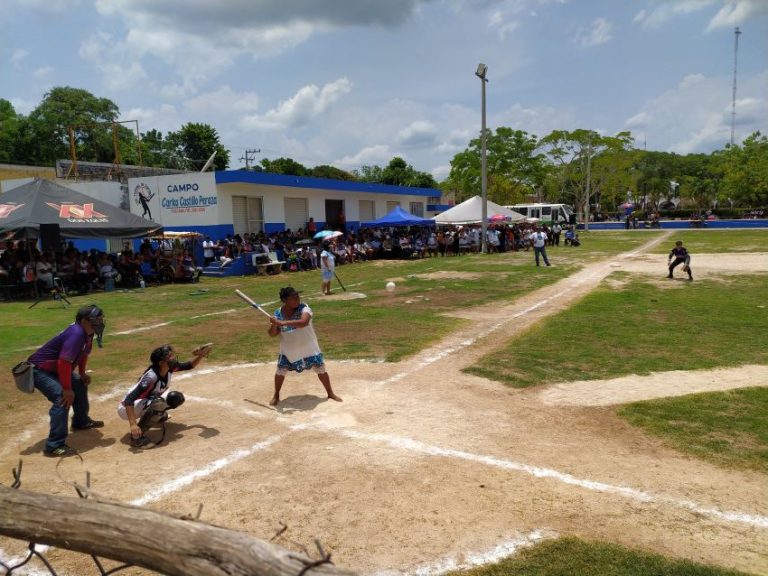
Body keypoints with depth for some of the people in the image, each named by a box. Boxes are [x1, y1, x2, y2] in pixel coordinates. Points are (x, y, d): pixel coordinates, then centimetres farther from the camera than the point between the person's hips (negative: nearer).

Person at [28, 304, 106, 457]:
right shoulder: (76, 333, -31)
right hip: (40, 370, -10)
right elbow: (64, 362, -34)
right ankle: (54, 446, -21)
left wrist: (82, 373, 16)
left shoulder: (87, 332, -2)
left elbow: (83, 352, 17)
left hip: (56, 369, 10)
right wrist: (67, 389, -27)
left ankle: (81, 421, 43)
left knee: (80, 385, 23)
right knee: (63, 399, -25)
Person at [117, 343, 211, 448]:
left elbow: (189, 365, 7)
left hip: (145, 404, 8)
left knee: (177, 398, 0)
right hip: (127, 408, -8)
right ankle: (137, 437, -24)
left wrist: (200, 356, -12)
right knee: (159, 403, -36)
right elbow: (128, 400, -37)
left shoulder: (169, 368, -10)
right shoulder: (150, 377, -32)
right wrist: (132, 424, -47)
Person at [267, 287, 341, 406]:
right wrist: (274, 325, -31)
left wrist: (284, 323, -49)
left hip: (308, 347, -2)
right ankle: (276, 396, 31)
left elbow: (303, 322, -43)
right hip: (289, 349, 2)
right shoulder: (278, 313, -11)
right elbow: (272, 334, -8)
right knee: (280, 371, 6)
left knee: (321, 369, 6)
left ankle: (330, 393, 27)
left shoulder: (304, 308, -22)